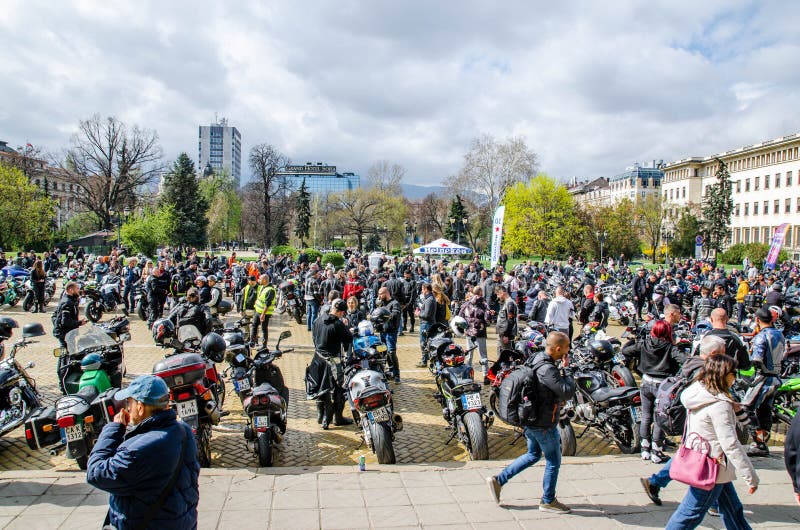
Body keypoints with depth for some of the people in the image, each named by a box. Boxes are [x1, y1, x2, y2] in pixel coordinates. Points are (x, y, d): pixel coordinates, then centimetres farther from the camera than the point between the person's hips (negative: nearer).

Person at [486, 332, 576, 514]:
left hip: (531, 419, 9)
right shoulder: (547, 370, -29)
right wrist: (566, 369, -18)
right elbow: (568, 392, -28)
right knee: (553, 462, 11)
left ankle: (498, 480, 22)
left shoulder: (539, 359, 1)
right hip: (544, 425, -9)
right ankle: (548, 501, 28)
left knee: (533, 455, 25)